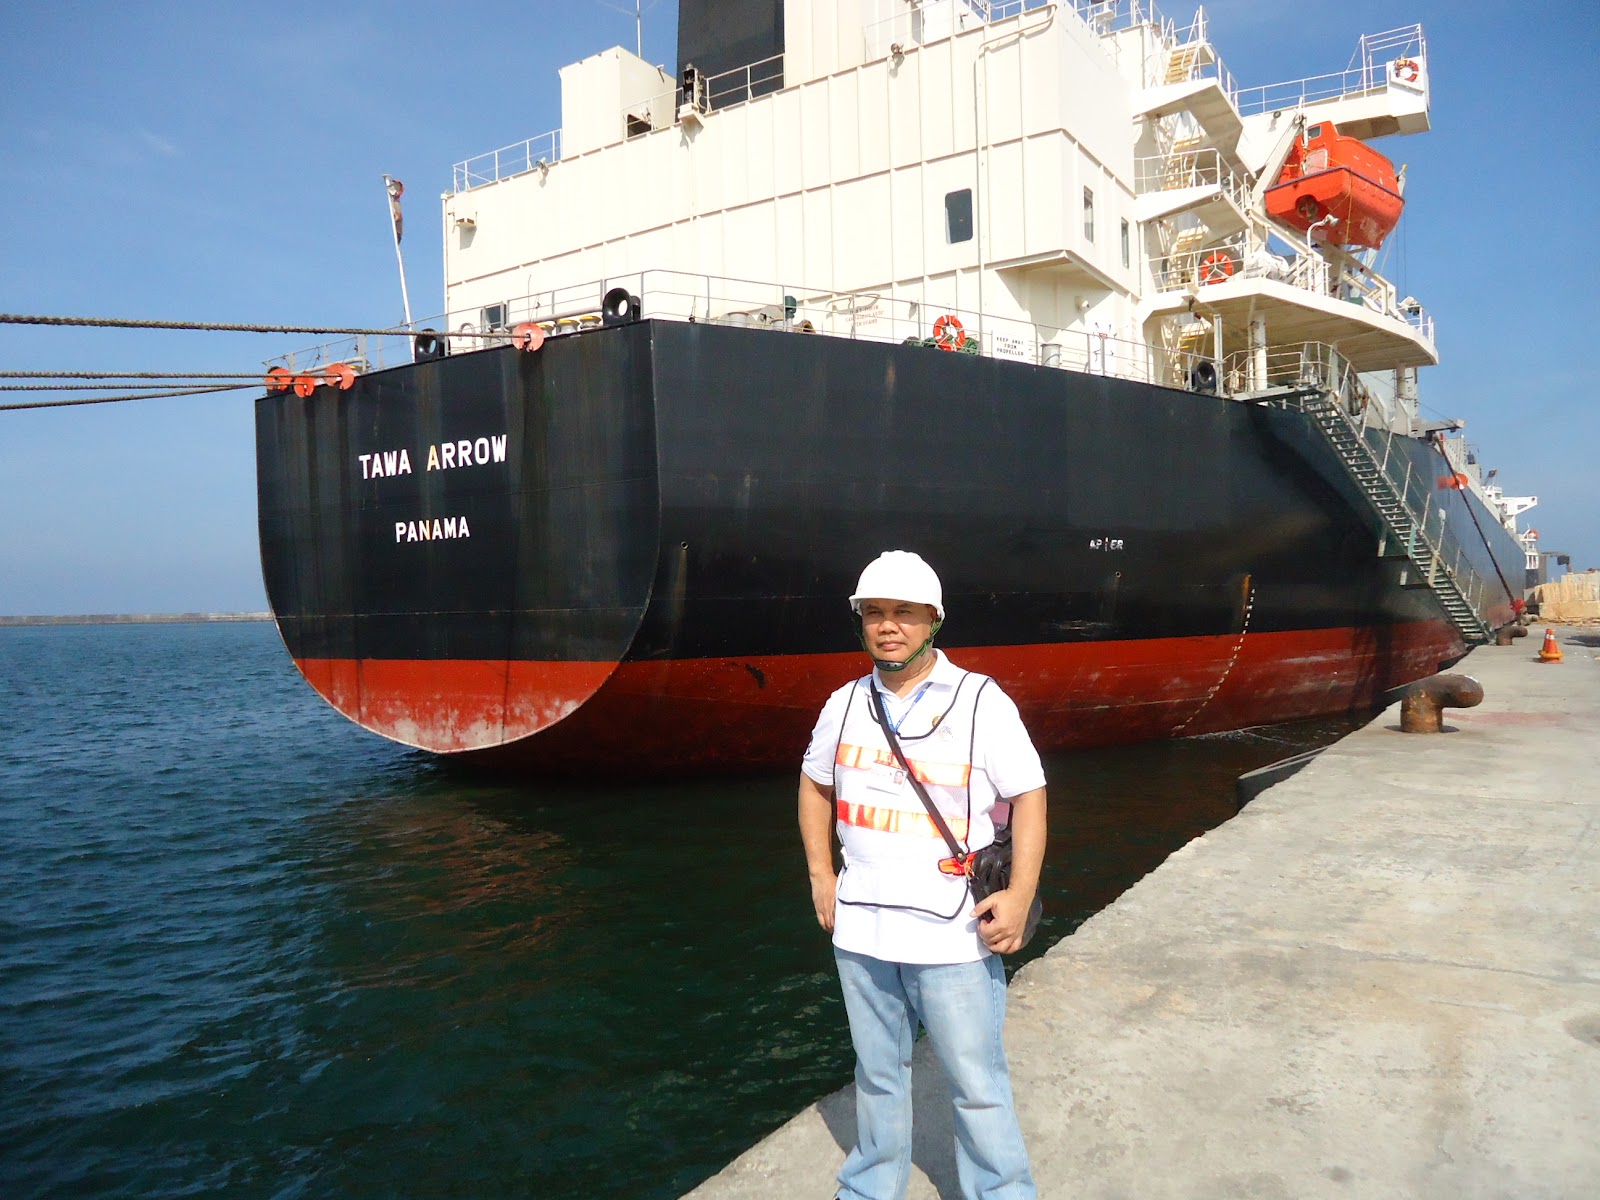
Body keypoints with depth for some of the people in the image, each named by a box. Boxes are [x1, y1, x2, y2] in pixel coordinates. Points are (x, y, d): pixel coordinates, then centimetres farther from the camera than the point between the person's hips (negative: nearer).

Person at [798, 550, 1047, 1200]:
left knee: (978, 1083, 4)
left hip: (954, 932, -4)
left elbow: (1028, 795, -7)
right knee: (877, 1074, 20)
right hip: (860, 926, 4)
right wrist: (821, 875, 9)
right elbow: (815, 783, 18)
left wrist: (1020, 893, -17)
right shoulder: (846, 703, 5)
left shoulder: (981, 701, -8)